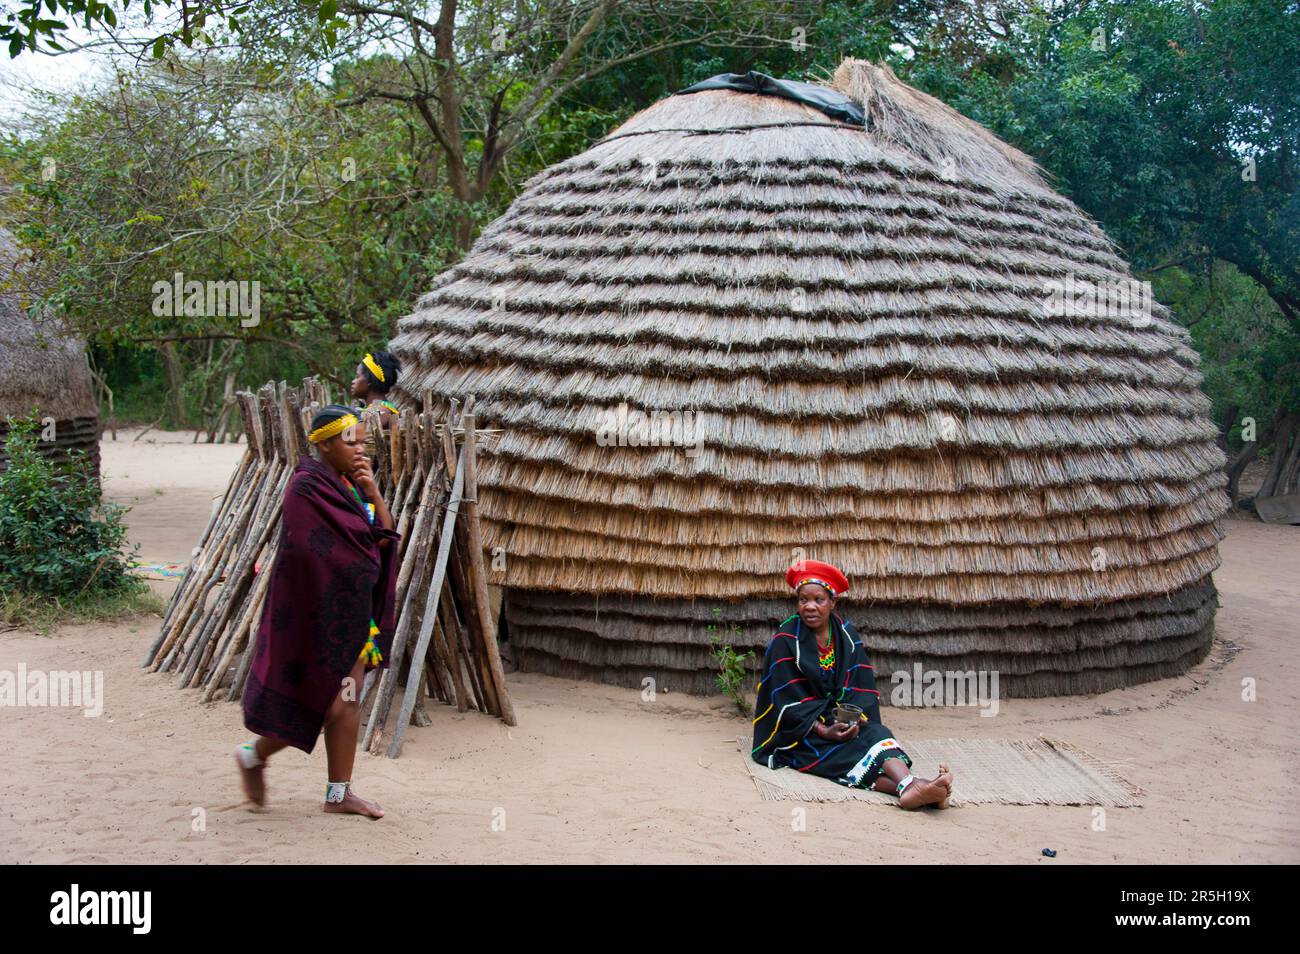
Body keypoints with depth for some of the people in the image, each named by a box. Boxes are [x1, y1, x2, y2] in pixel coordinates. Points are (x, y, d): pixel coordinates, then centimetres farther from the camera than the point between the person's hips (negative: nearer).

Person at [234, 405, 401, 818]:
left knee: (347, 702, 7)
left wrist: (372, 492, -9)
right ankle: (254, 755, 20)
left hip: (354, 611, 8)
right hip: (321, 609, -8)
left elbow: (386, 535, 5)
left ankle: (340, 793, 13)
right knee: (330, 701, -2)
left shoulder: (351, 484, 10)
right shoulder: (306, 488, -16)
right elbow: (310, 553, -20)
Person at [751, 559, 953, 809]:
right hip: (799, 731, -4)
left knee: (875, 732, -30)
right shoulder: (786, 640, -8)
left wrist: (854, 718, -20)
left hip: (841, 720, 4)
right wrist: (823, 730, -25)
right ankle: (908, 786, -55)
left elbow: (862, 685, 1)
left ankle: (909, 786, -57)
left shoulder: (846, 634, 6)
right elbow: (786, 699, -13)